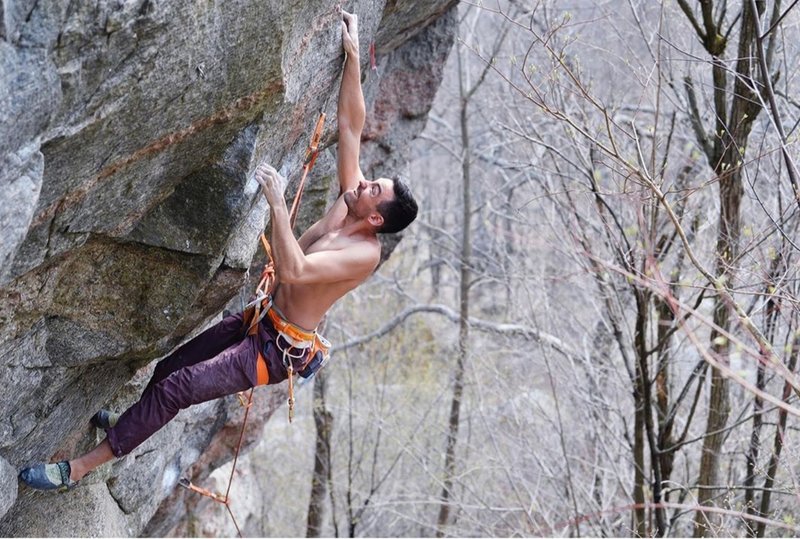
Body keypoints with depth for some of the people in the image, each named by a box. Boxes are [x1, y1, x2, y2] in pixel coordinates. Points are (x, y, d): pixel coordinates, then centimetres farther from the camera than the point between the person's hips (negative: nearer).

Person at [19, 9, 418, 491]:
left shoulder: (364, 253, -27)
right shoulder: (352, 197, -3)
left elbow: (294, 270, -40)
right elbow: (352, 125, 3)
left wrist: (277, 201, -40)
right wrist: (353, 55, -1)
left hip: (278, 349, -9)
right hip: (261, 319, 9)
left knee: (177, 387, -15)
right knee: (172, 366, 14)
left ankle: (80, 467, -8)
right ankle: (130, 422, 43)